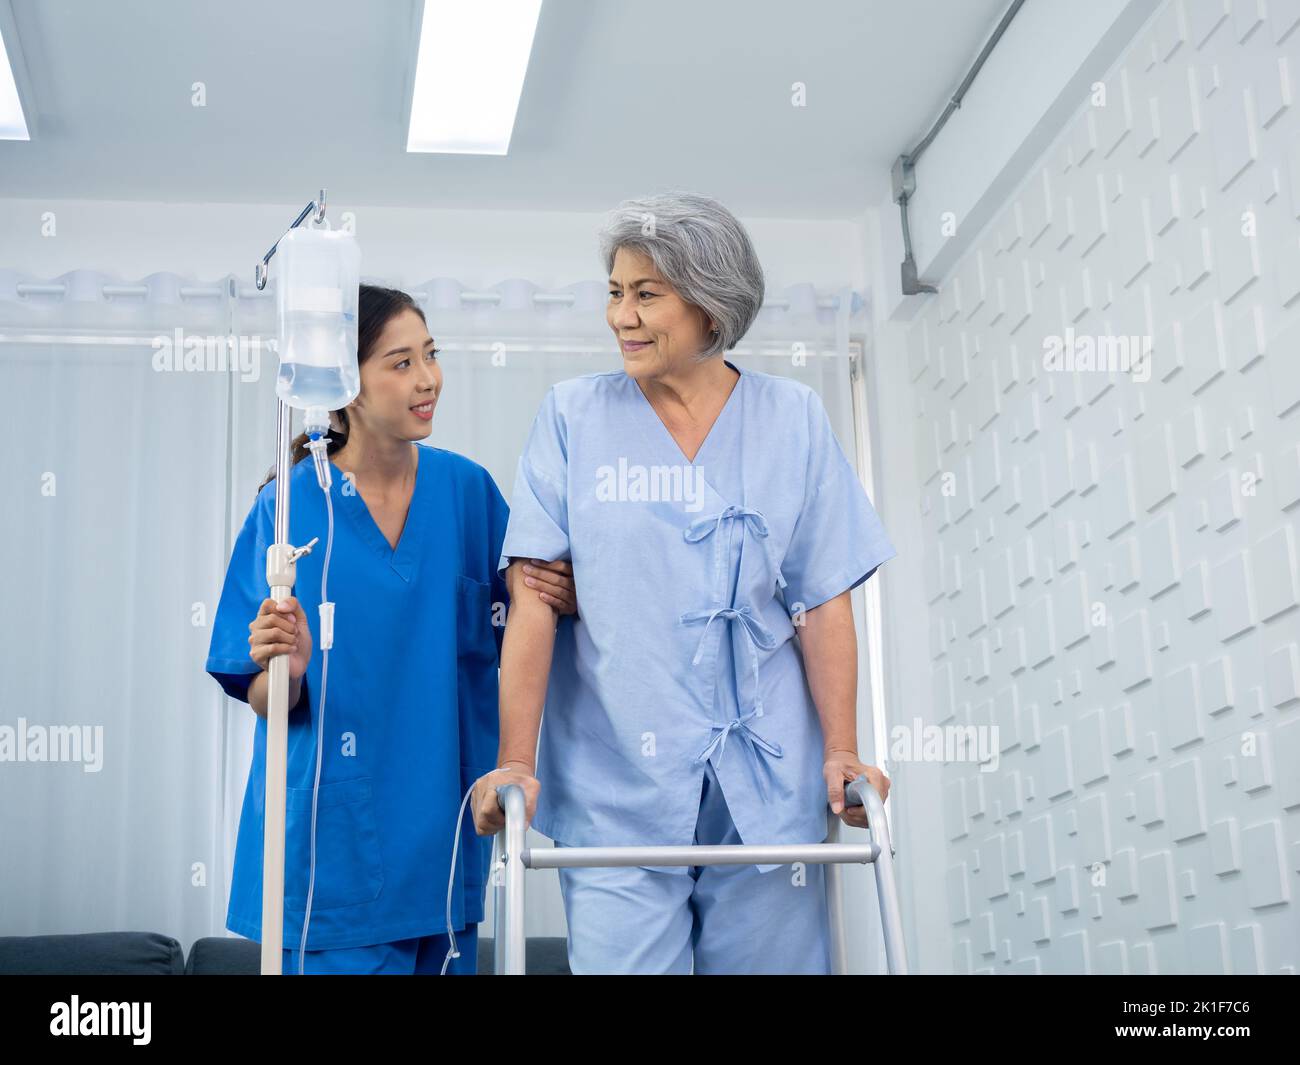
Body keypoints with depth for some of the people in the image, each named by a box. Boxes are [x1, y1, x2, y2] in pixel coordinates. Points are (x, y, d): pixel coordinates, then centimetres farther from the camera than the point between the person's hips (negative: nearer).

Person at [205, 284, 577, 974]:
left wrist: (552, 600, -9)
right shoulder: (289, 507, -8)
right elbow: (264, 702, -5)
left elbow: (505, 638, 10)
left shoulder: (467, 489, 0)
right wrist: (286, 671, -26)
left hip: (443, 831, 3)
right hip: (334, 835, -3)